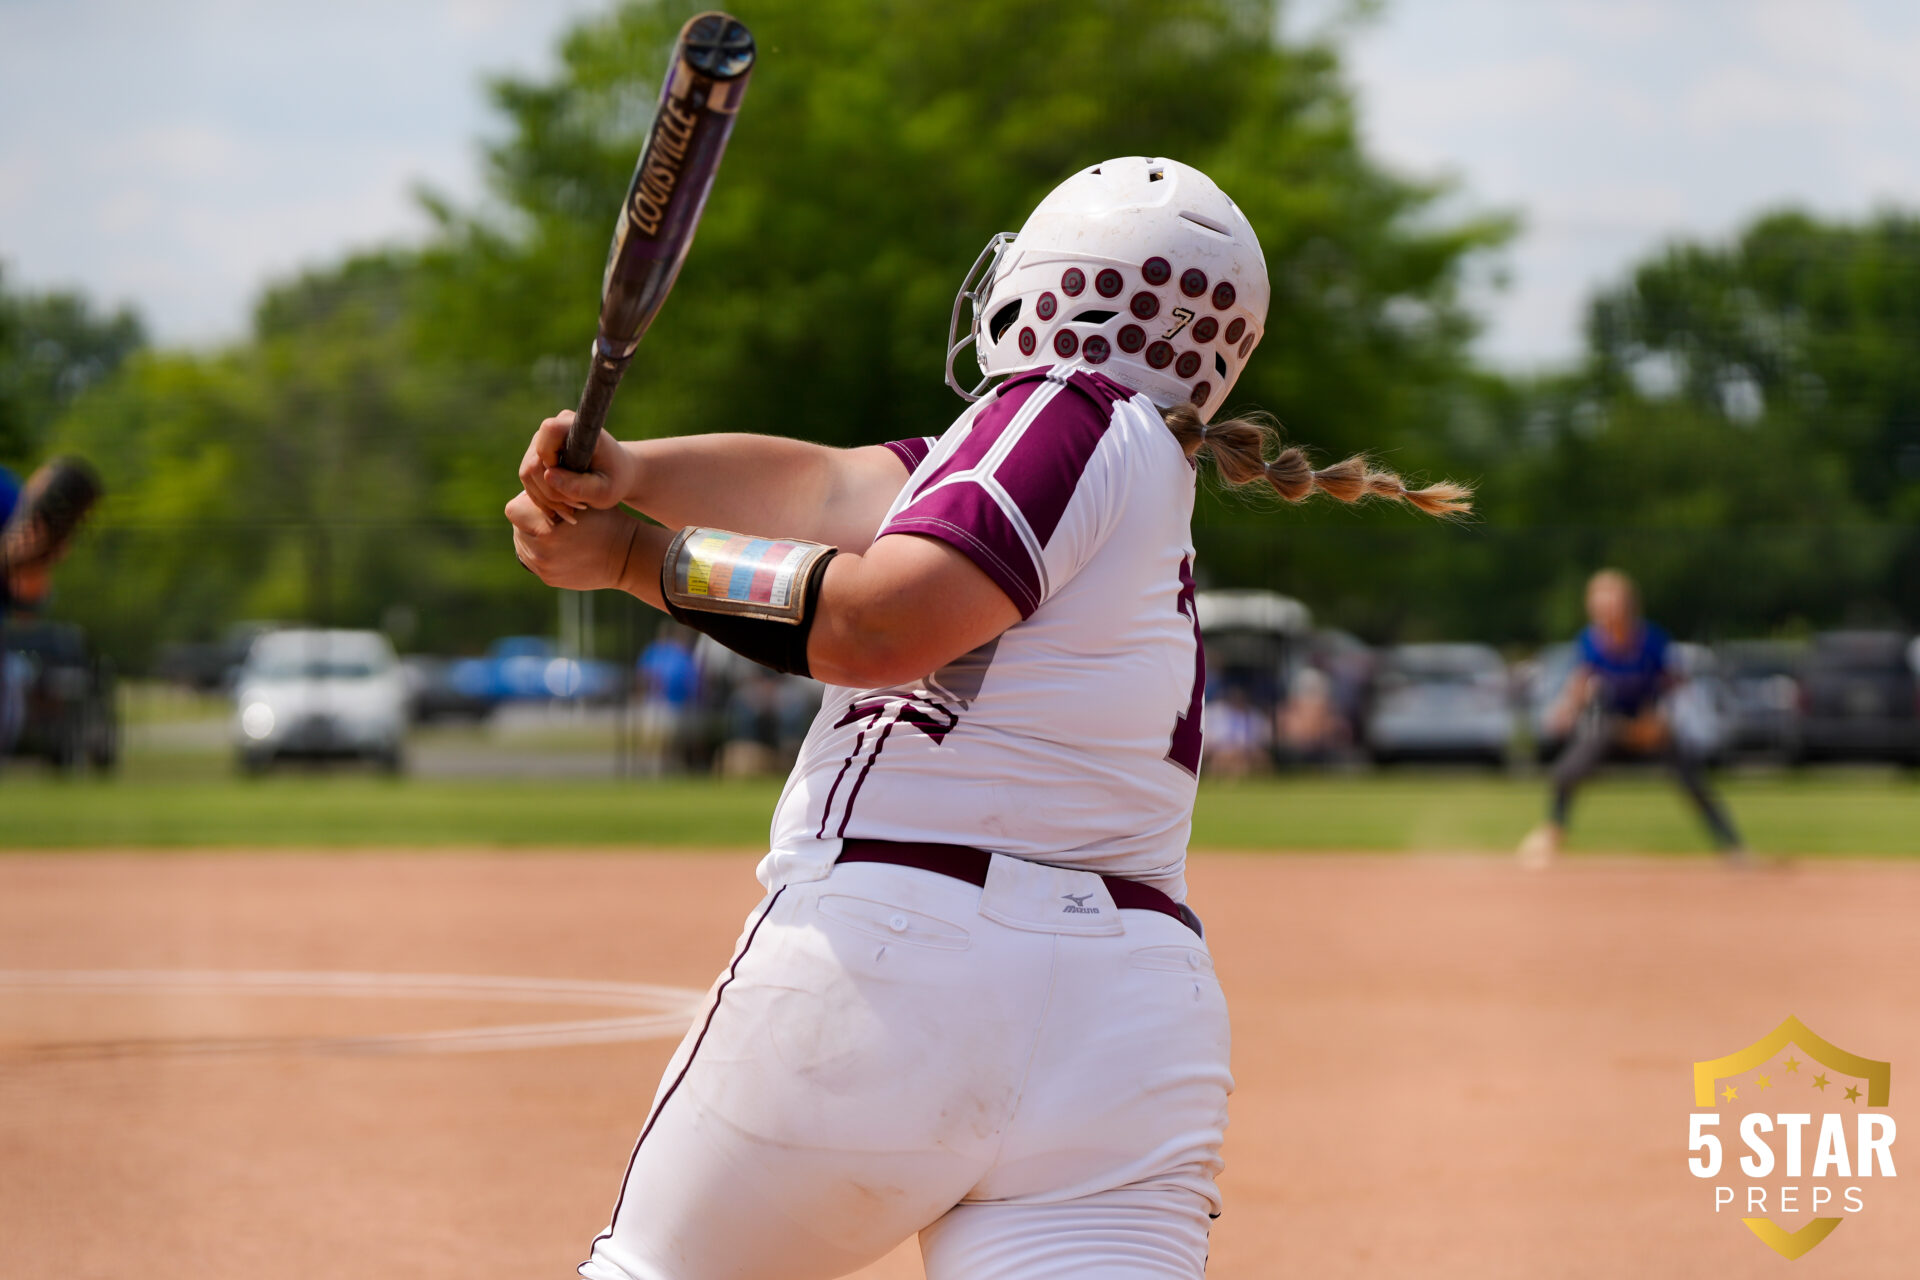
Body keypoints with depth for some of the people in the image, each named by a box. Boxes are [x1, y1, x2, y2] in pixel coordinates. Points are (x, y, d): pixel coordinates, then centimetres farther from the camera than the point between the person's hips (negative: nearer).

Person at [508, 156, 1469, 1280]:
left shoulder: (1072, 412, -2)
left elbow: (879, 625, -16)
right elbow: (827, 484, 11)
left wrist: (638, 559, -6)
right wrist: (626, 473, -3)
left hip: (892, 951, -7)